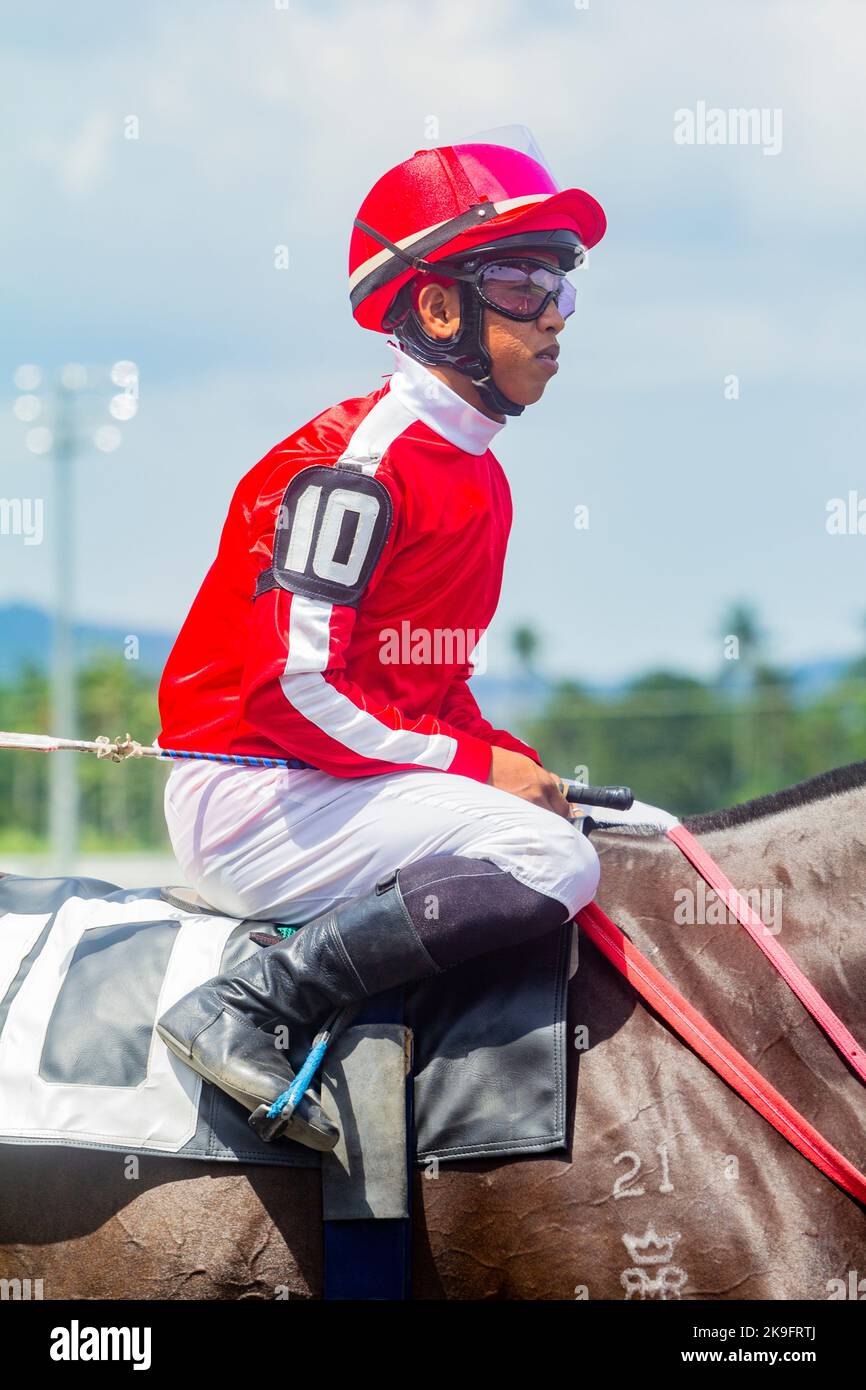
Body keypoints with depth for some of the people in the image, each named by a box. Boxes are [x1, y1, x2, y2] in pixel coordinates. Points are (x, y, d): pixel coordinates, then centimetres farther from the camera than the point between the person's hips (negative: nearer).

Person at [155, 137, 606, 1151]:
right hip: (252, 795, -10)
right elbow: (292, 688, -21)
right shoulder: (357, 460, -15)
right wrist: (477, 764, -15)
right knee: (554, 863, -23)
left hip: (358, 787, 10)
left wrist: (515, 761, 0)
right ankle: (246, 1007, -21)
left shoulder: (478, 477, 14)